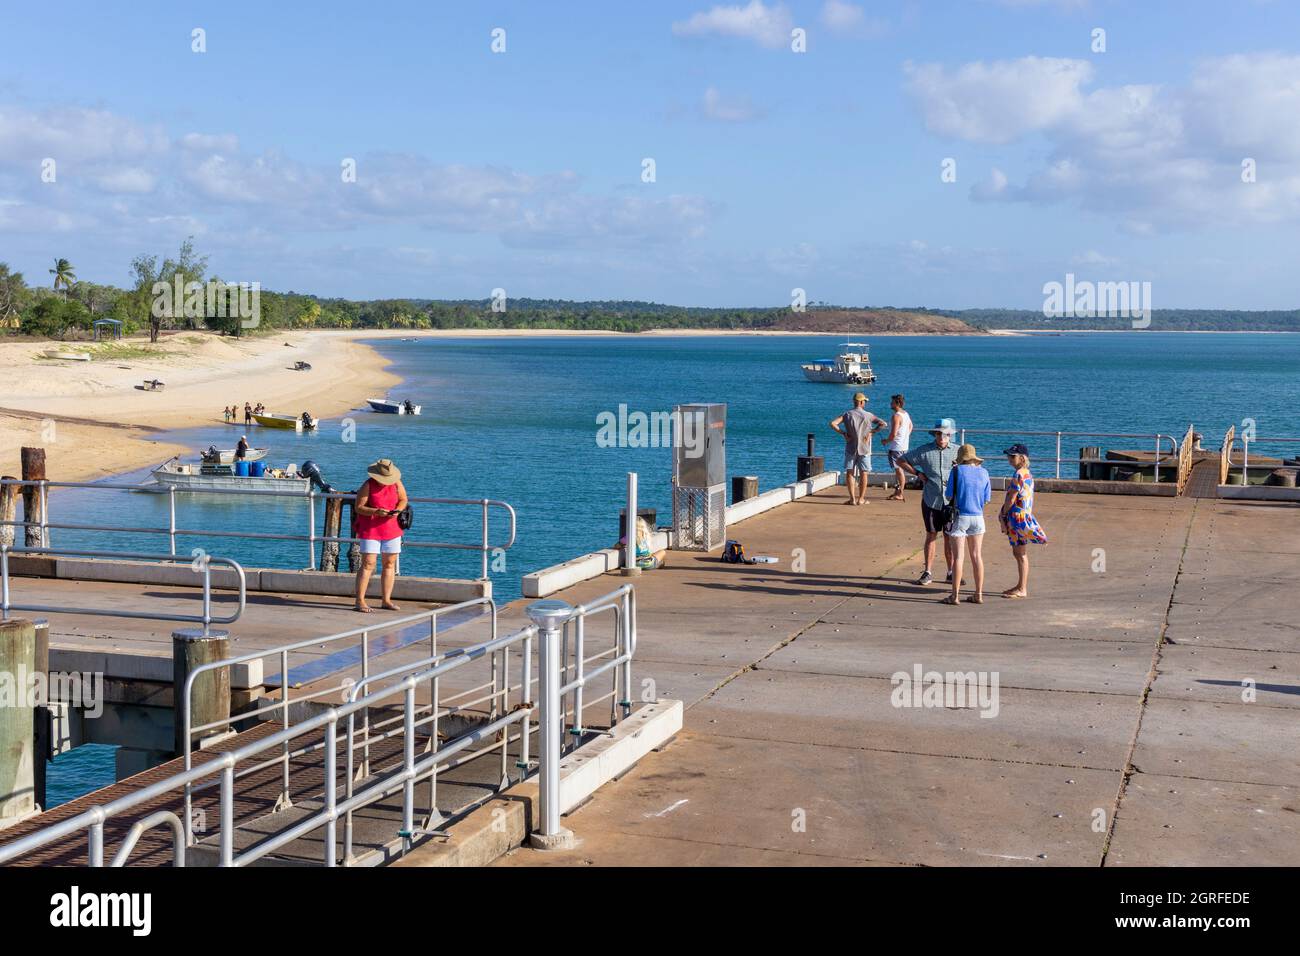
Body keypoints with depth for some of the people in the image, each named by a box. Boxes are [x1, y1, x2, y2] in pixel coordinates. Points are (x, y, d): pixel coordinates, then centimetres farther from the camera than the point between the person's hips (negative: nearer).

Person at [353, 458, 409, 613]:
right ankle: (360, 600, -3)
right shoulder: (368, 486, -13)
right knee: (368, 564, -8)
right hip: (370, 529, -5)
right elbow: (358, 507, -13)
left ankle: (386, 600, 15)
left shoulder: (396, 483, -1)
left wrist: (397, 510, -13)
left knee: (389, 564, 7)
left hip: (391, 529, 5)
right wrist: (376, 512, -28)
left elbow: (403, 500, 9)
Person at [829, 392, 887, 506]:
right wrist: (871, 432, -5)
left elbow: (833, 423, -11)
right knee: (863, 474, 7)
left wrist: (843, 433, -3)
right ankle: (861, 499, 8)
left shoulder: (847, 414, 0)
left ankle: (852, 498, -3)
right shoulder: (868, 415, -2)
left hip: (850, 448, 1)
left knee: (849, 473, 5)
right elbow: (883, 423, -10)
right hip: (864, 449, -1)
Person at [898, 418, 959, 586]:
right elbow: (901, 461, 8)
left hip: (951, 501, 1)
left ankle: (951, 572, 15)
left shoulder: (957, 451, 3)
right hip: (931, 500, -1)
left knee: (949, 537, 5)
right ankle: (927, 573, 9)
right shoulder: (924, 450, 0)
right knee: (931, 536, 3)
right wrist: (918, 473, -1)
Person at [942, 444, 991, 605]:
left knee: (958, 556, 0)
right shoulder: (983, 472, 3)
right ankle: (979, 594, 13)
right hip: (977, 516, 3)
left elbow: (949, 496, -6)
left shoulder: (957, 471, -6)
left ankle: (955, 595, 1)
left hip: (960, 516, -3)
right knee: (977, 556, 10)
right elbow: (986, 499, 6)